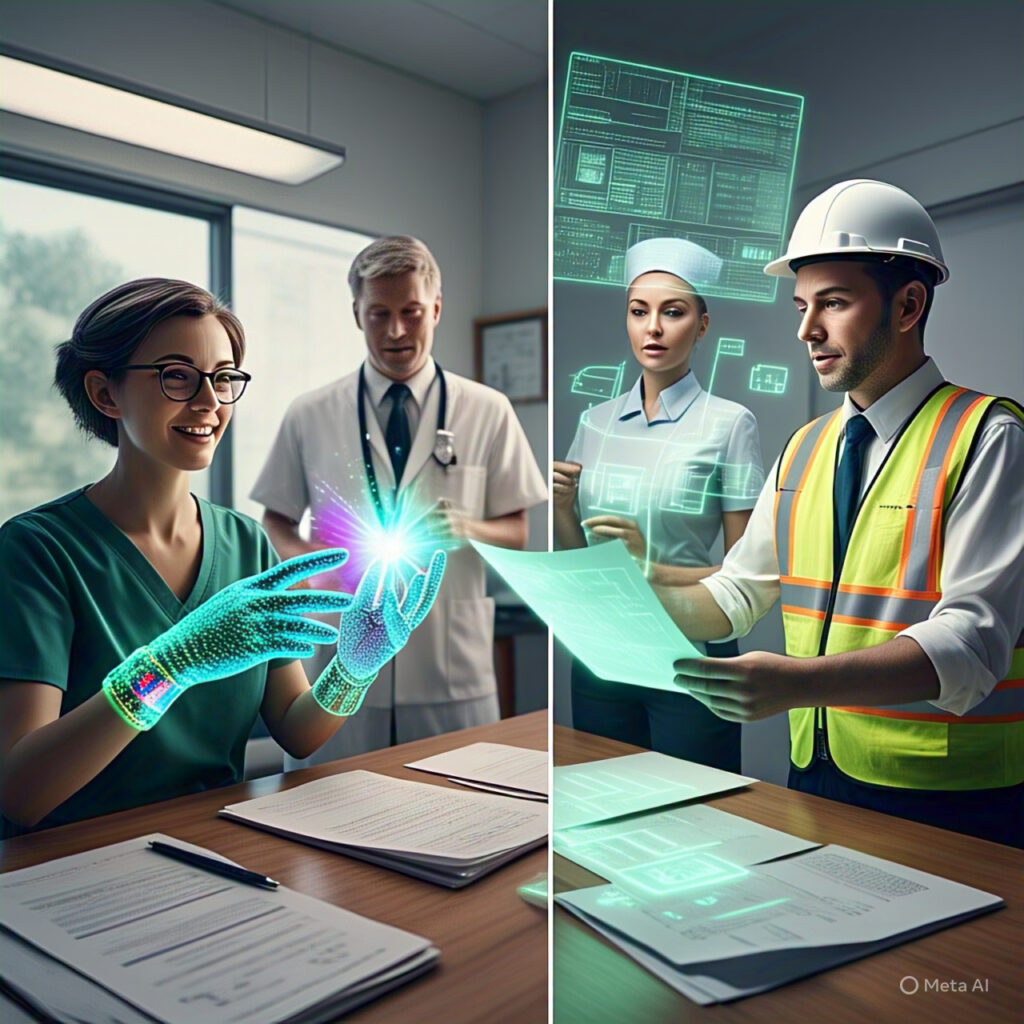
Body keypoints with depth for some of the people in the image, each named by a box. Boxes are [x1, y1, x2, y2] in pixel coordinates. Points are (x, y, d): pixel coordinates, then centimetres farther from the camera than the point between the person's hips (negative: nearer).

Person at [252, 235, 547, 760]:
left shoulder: (488, 411, 1)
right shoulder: (308, 415, 3)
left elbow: (517, 534, 4)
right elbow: (276, 520, 10)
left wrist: (468, 530, -17)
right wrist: (302, 558, -11)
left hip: (452, 674, 0)